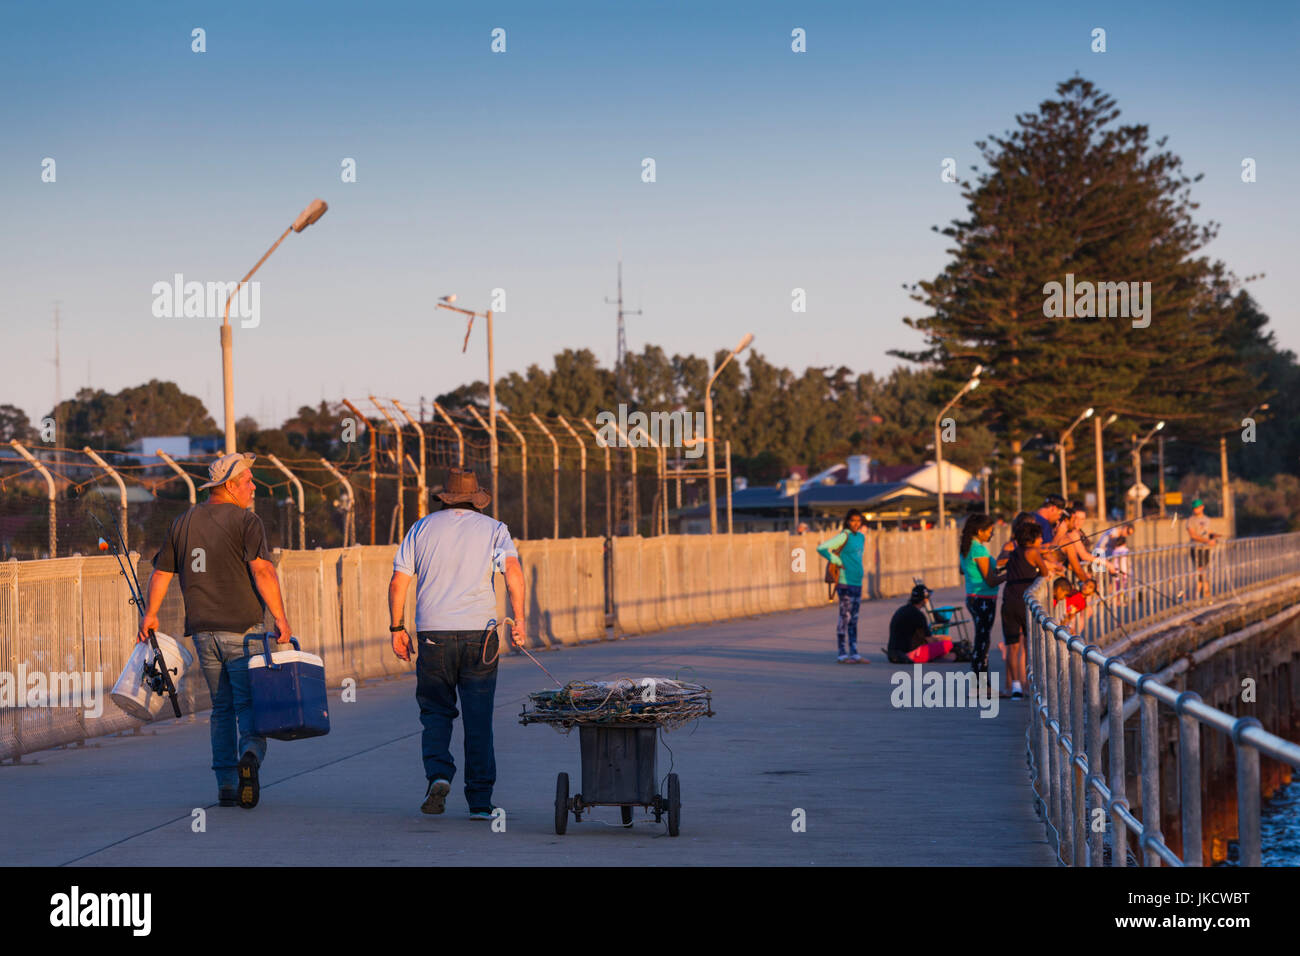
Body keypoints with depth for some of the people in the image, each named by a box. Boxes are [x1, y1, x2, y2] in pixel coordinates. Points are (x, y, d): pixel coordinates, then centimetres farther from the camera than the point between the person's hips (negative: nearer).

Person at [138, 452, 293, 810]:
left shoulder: (183, 523, 11)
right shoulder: (246, 521, -7)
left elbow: (160, 573, 16)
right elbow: (262, 571, -18)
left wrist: (150, 615, 28)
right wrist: (280, 618, -16)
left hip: (203, 631, 5)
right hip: (242, 628, -5)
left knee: (222, 706, 13)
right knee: (250, 703, -2)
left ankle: (226, 785, 8)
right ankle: (250, 753, -30)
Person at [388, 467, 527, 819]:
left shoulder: (422, 528, 11)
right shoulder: (493, 529, 7)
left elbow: (397, 583, 6)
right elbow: (513, 570, -10)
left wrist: (397, 628, 12)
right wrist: (519, 618, -12)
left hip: (433, 632, 0)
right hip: (479, 632, 0)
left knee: (436, 712, 12)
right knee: (478, 718, 5)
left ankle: (438, 773, -12)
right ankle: (480, 801, 4)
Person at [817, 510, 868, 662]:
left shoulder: (861, 537, 15)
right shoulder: (844, 536, -9)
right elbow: (821, 548, -17)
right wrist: (836, 561, -12)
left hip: (857, 582, 8)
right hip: (845, 582, -8)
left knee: (854, 619, 9)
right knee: (845, 617, -6)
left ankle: (854, 653, 12)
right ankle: (842, 653, -1)